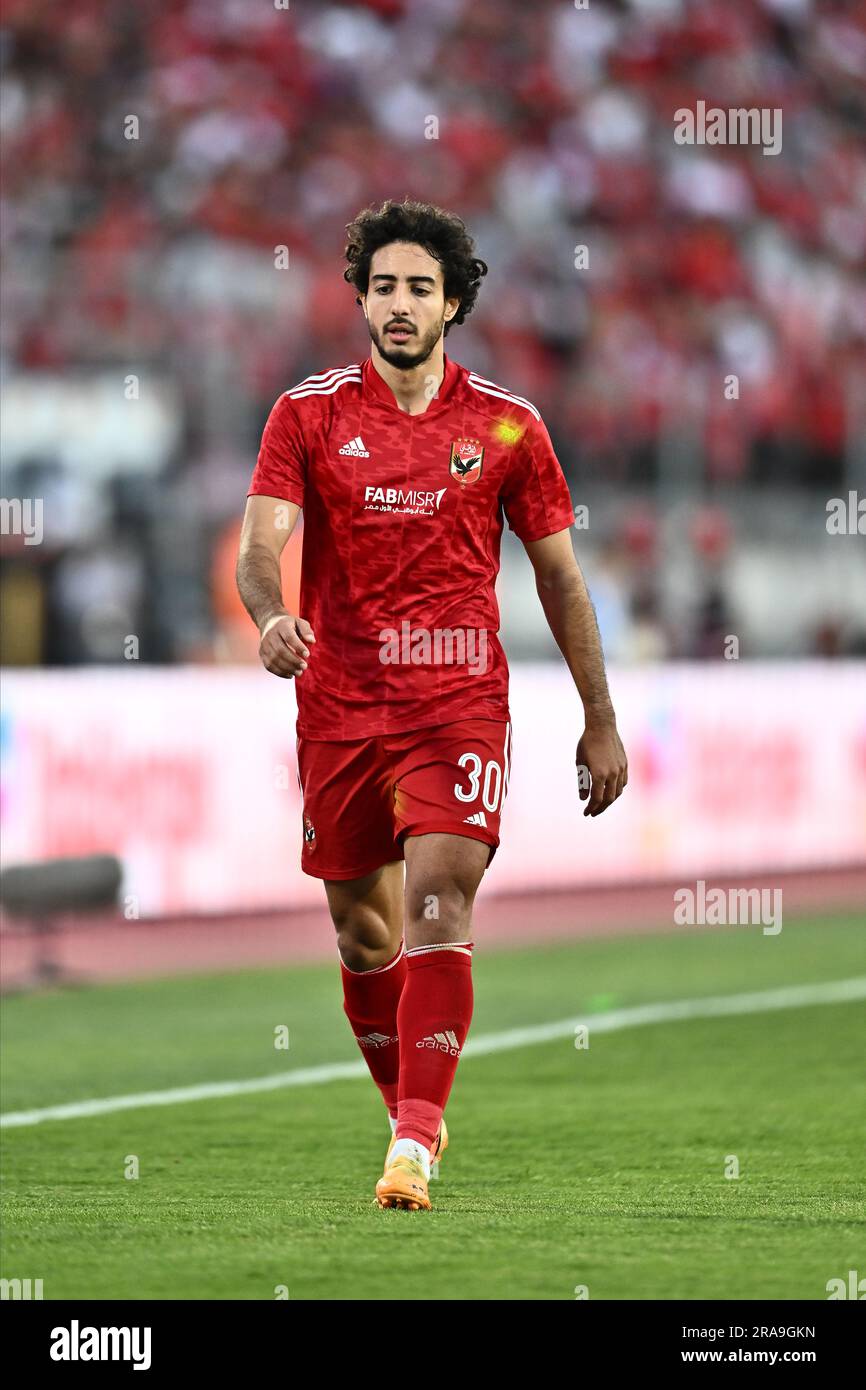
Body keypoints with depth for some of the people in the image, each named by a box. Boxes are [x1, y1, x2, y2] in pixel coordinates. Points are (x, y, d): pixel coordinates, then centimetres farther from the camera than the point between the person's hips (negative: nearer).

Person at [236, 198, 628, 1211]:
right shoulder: (308, 414, 1)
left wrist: (601, 721, 10)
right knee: (362, 933, 9)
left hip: (460, 704, -1)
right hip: (339, 704, 2)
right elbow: (261, 542, -10)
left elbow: (559, 573, 10)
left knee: (440, 907, -17)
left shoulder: (505, 427, 3)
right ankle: (412, 1115, 29)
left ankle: (415, 1143, -21)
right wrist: (271, 617, -34)